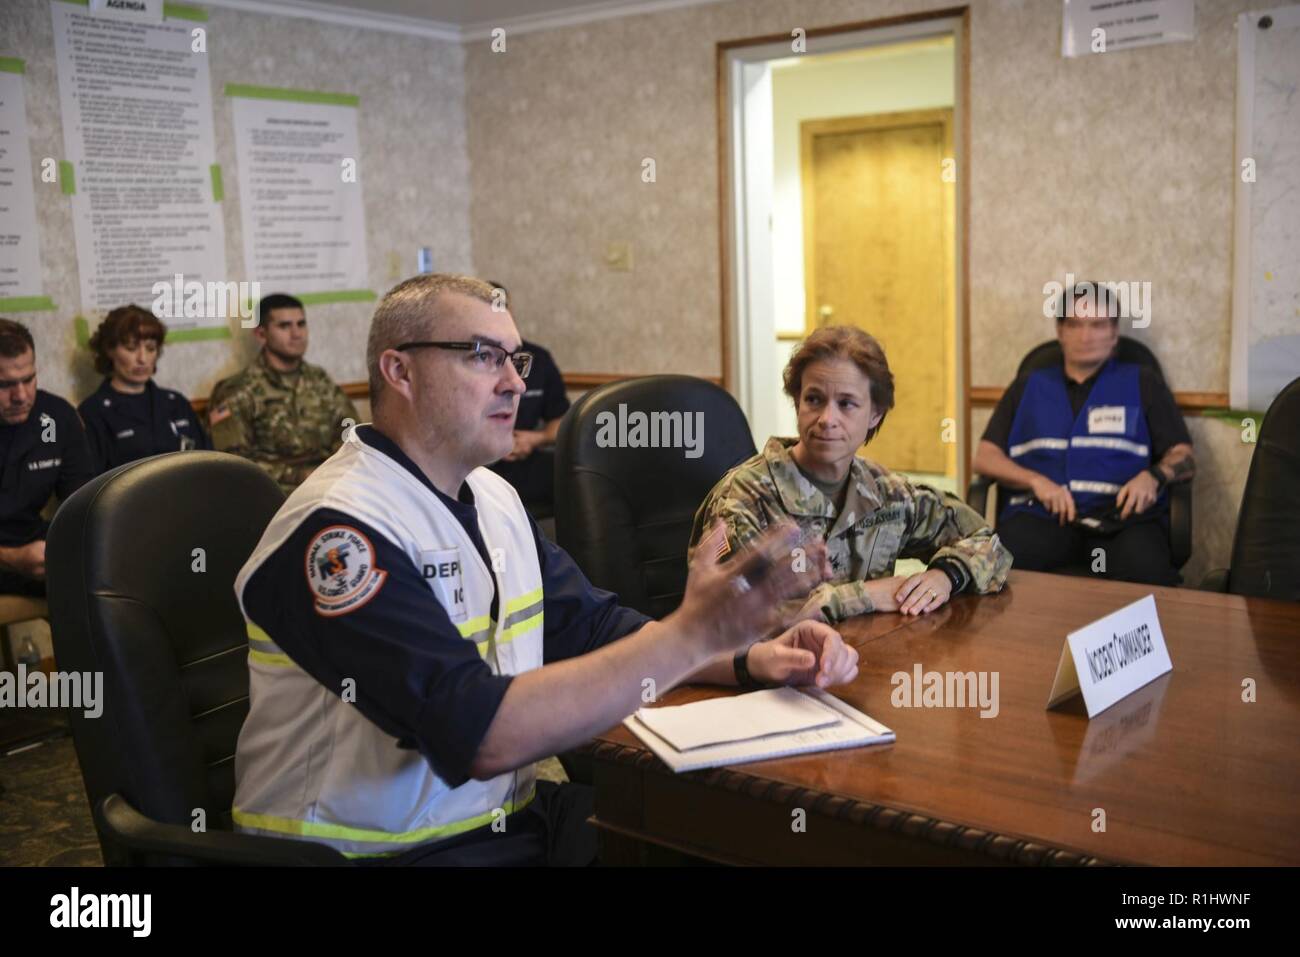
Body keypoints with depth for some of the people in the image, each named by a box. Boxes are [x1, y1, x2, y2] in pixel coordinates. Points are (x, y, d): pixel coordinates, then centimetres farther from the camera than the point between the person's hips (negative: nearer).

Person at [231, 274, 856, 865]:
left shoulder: (492, 496, 9)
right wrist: (689, 636, -28)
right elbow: (482, 734, -28)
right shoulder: (337, 530, -20)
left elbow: (593, 629, 11)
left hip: (510, 818, 8)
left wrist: (752, 659, -5)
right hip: (380, 848, -8)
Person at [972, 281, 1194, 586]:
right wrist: (1036, 481, -4)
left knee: (1147, 571, -35)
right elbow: (985, 457, 15)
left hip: (1121, 515, 0)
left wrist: (1153, 477, -9)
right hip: (1042, 513, 1)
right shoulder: (1027, 387, 23)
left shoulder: (1143, 383, 20)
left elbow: (1183, 457, 15)